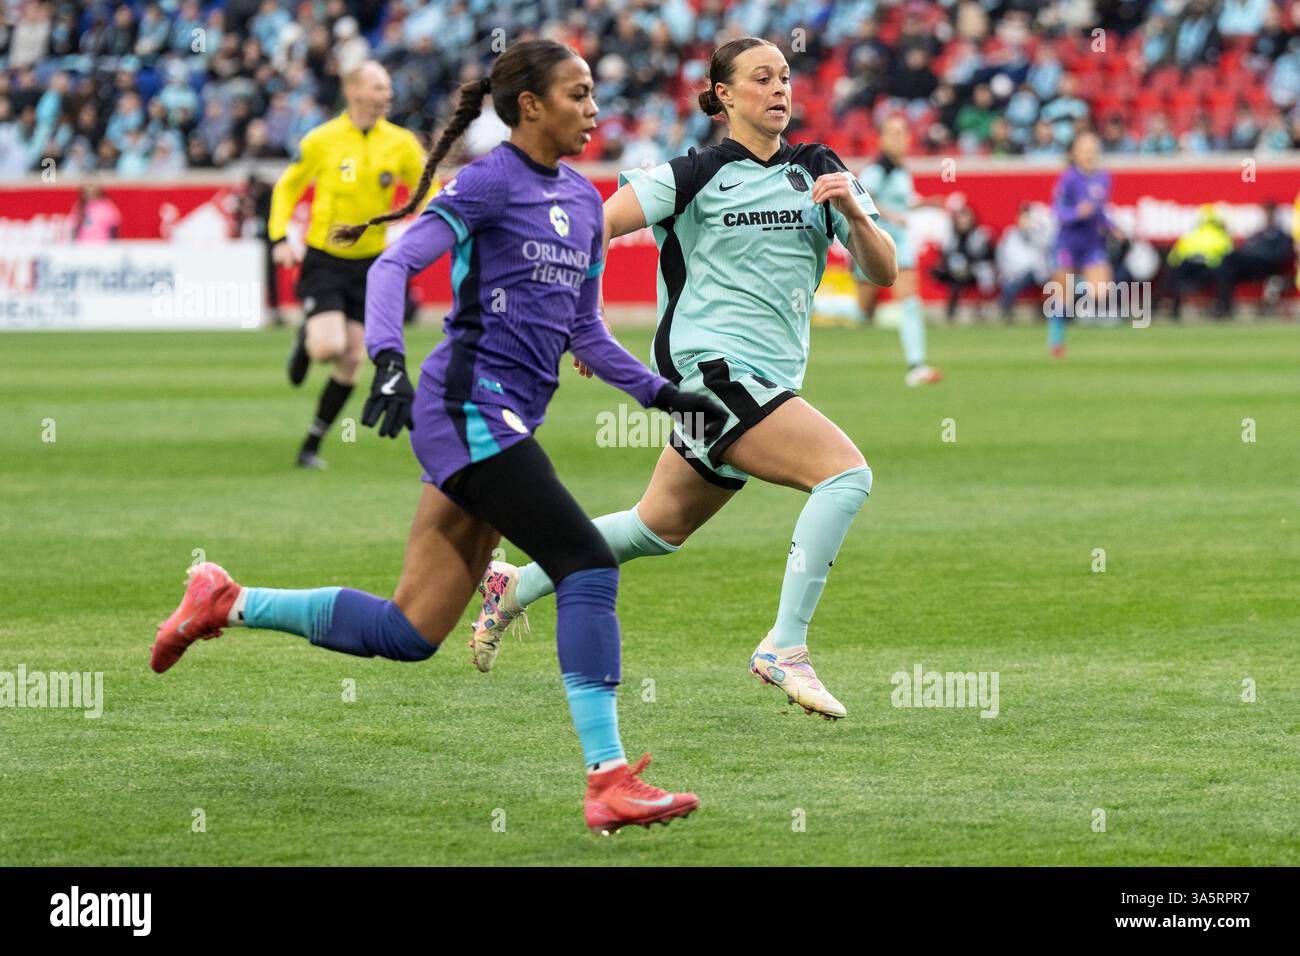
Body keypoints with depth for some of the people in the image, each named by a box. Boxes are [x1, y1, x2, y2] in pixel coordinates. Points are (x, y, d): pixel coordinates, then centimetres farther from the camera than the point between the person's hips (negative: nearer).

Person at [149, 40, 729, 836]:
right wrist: (389, 360, -29)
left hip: (506, 424, 9)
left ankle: (227, 603, 19)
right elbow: (396, 264, -15)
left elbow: (585, 335, 24)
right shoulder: (490, 182, -7)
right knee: (588, 564, -17)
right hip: (469, 405, -9)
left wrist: (663, 394, 17)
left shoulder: (584, 201, 17)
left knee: (408, 635, 5)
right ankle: (609, 780, -18)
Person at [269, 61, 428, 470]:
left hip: (369, 264, 3)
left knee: (351, 362, 1)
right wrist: (279, 238, -6)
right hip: (323, 261, -3)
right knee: (329, 347, -21)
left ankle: (311, 446, 16)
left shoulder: (400, 143, -2)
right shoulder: (321, 141, -6)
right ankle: (305, 341, 17)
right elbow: (288, 187, 7)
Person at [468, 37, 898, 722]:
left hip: (765, 382, 7)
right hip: (709, 364, -7)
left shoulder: (818, 170, 9)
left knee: (660, 526, 18)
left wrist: (855, 214, -15)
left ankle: (516, 587, 36)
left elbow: (882, 271, 4)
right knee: (846, 471, -22)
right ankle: (784, 647, -21)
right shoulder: (700, 173, -6)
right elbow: (597, 225, -5)